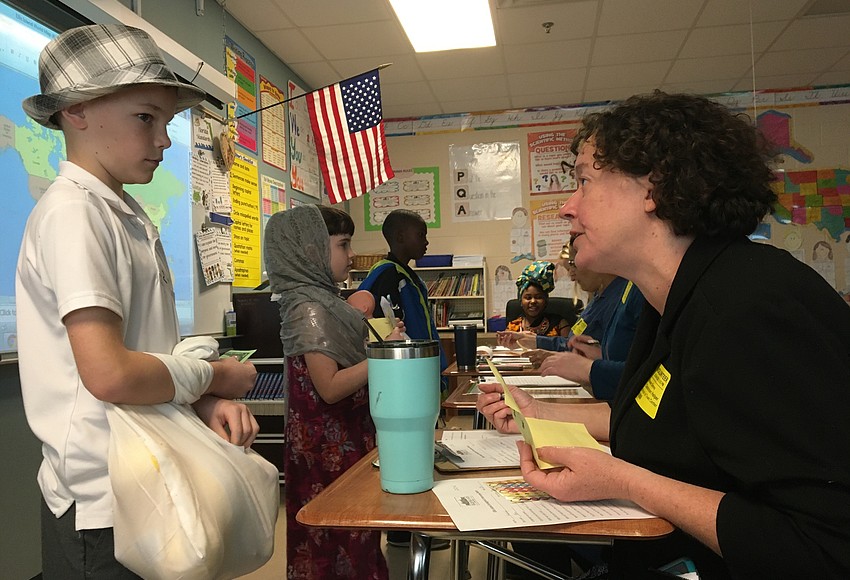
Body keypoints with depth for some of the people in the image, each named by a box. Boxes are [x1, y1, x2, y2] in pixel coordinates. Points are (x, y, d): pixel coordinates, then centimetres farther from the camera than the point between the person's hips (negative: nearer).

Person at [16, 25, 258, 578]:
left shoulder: (130, 216, 11)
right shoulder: (72, 212, -17)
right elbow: (109, 373, -28)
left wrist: (208, 402, -6)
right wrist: (215, 376, -12)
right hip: (103, 511, -8)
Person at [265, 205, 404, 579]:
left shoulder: (322, 300, 10)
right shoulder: (309, 309, -19)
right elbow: (330, 387, -23)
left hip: (345, 436, 9)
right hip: (332, 445, -9)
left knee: (342, 533, 17)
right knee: (344, 539, 1)